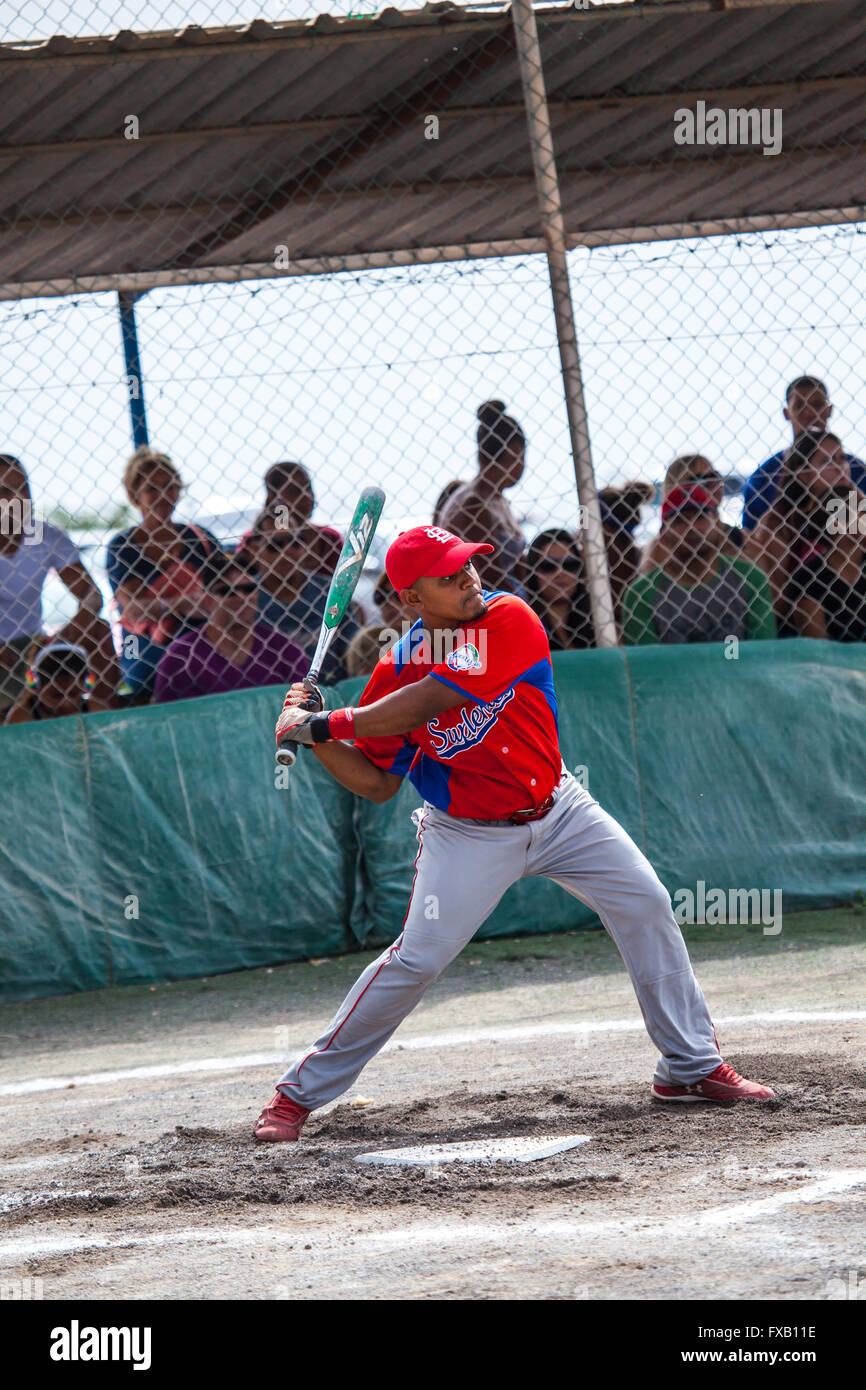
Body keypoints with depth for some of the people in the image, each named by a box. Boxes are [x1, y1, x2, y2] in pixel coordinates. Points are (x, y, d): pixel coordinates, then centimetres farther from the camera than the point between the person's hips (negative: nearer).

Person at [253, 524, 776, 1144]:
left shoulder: (510, 621, -19)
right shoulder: (399, 667, -11)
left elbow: (426, 703, -28)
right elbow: (378, 783, -3)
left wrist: (326, 723, -28)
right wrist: (318, 740, -19)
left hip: (558, 810, 1)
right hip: (469, 833, -1)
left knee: (646, 906, -6)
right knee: (415, 959, -12)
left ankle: (692, 1067, 10)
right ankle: (299, 1092, -1)